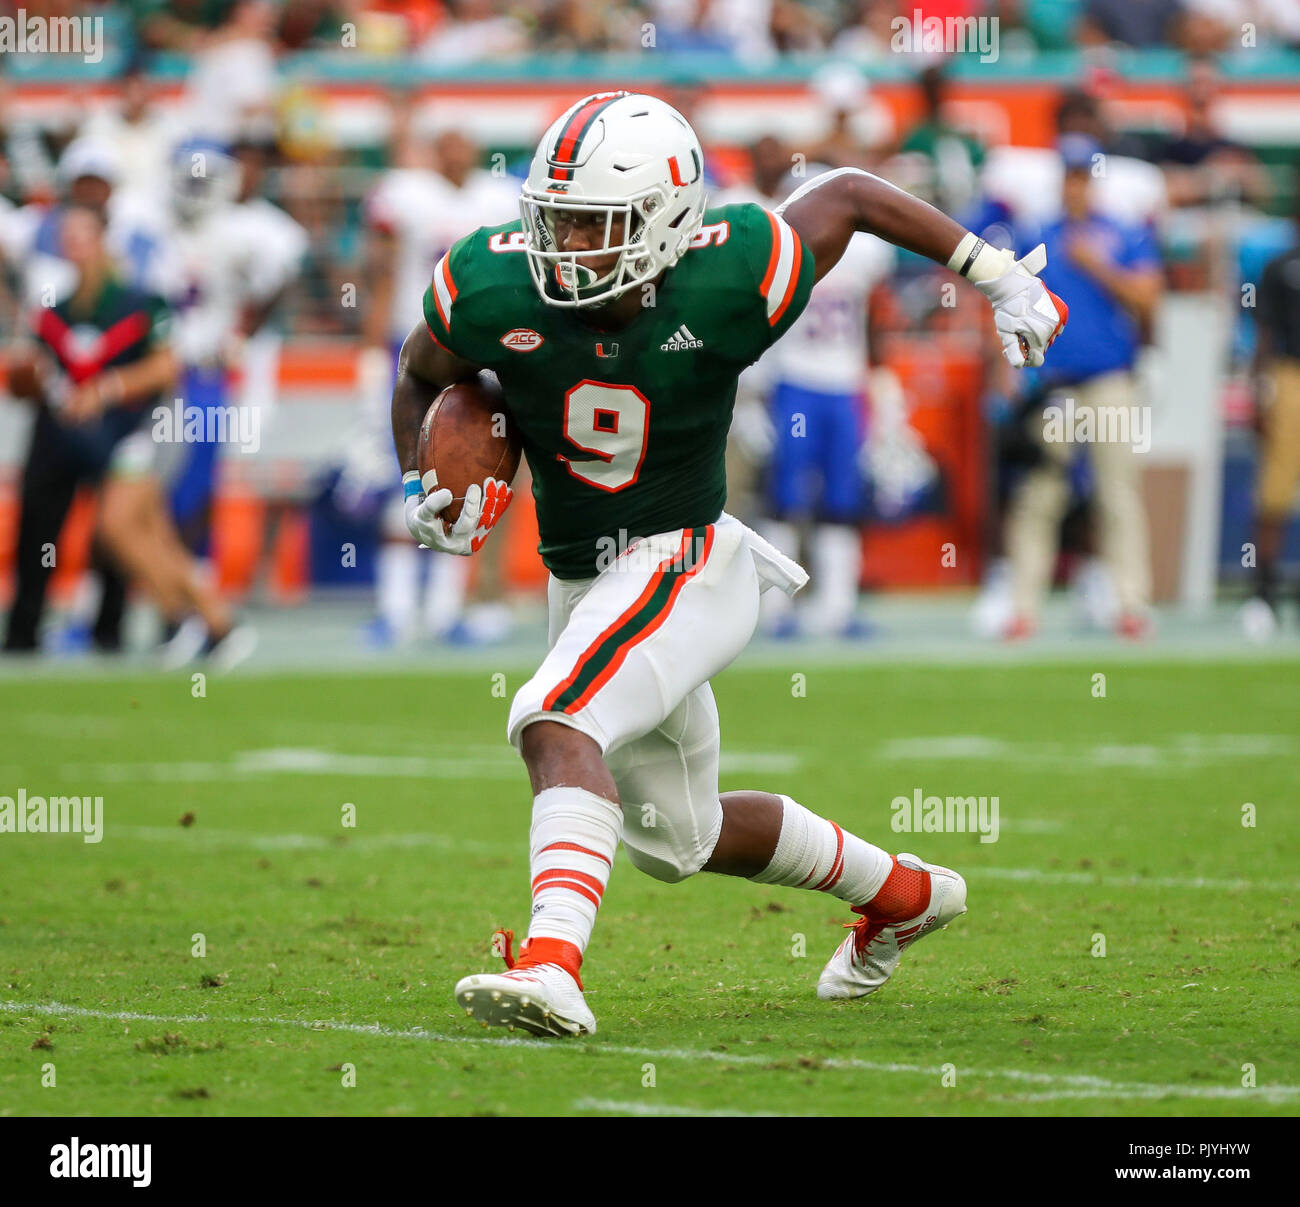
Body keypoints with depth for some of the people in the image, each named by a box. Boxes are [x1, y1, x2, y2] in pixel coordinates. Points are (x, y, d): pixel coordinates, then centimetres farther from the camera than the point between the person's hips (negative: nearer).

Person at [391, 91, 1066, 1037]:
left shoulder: (728, 281, -21)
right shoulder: (493, 290, -14)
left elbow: (848, 195, -3)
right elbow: (423, 378, 9)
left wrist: (1001, 276, 1)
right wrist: (421, 488, -9)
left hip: (687, 565, -6)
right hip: (585, 581, 6)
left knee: (555, 724, -33)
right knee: (679, 838, 21)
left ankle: (554, 963, -47)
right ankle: (902, 895, 43)